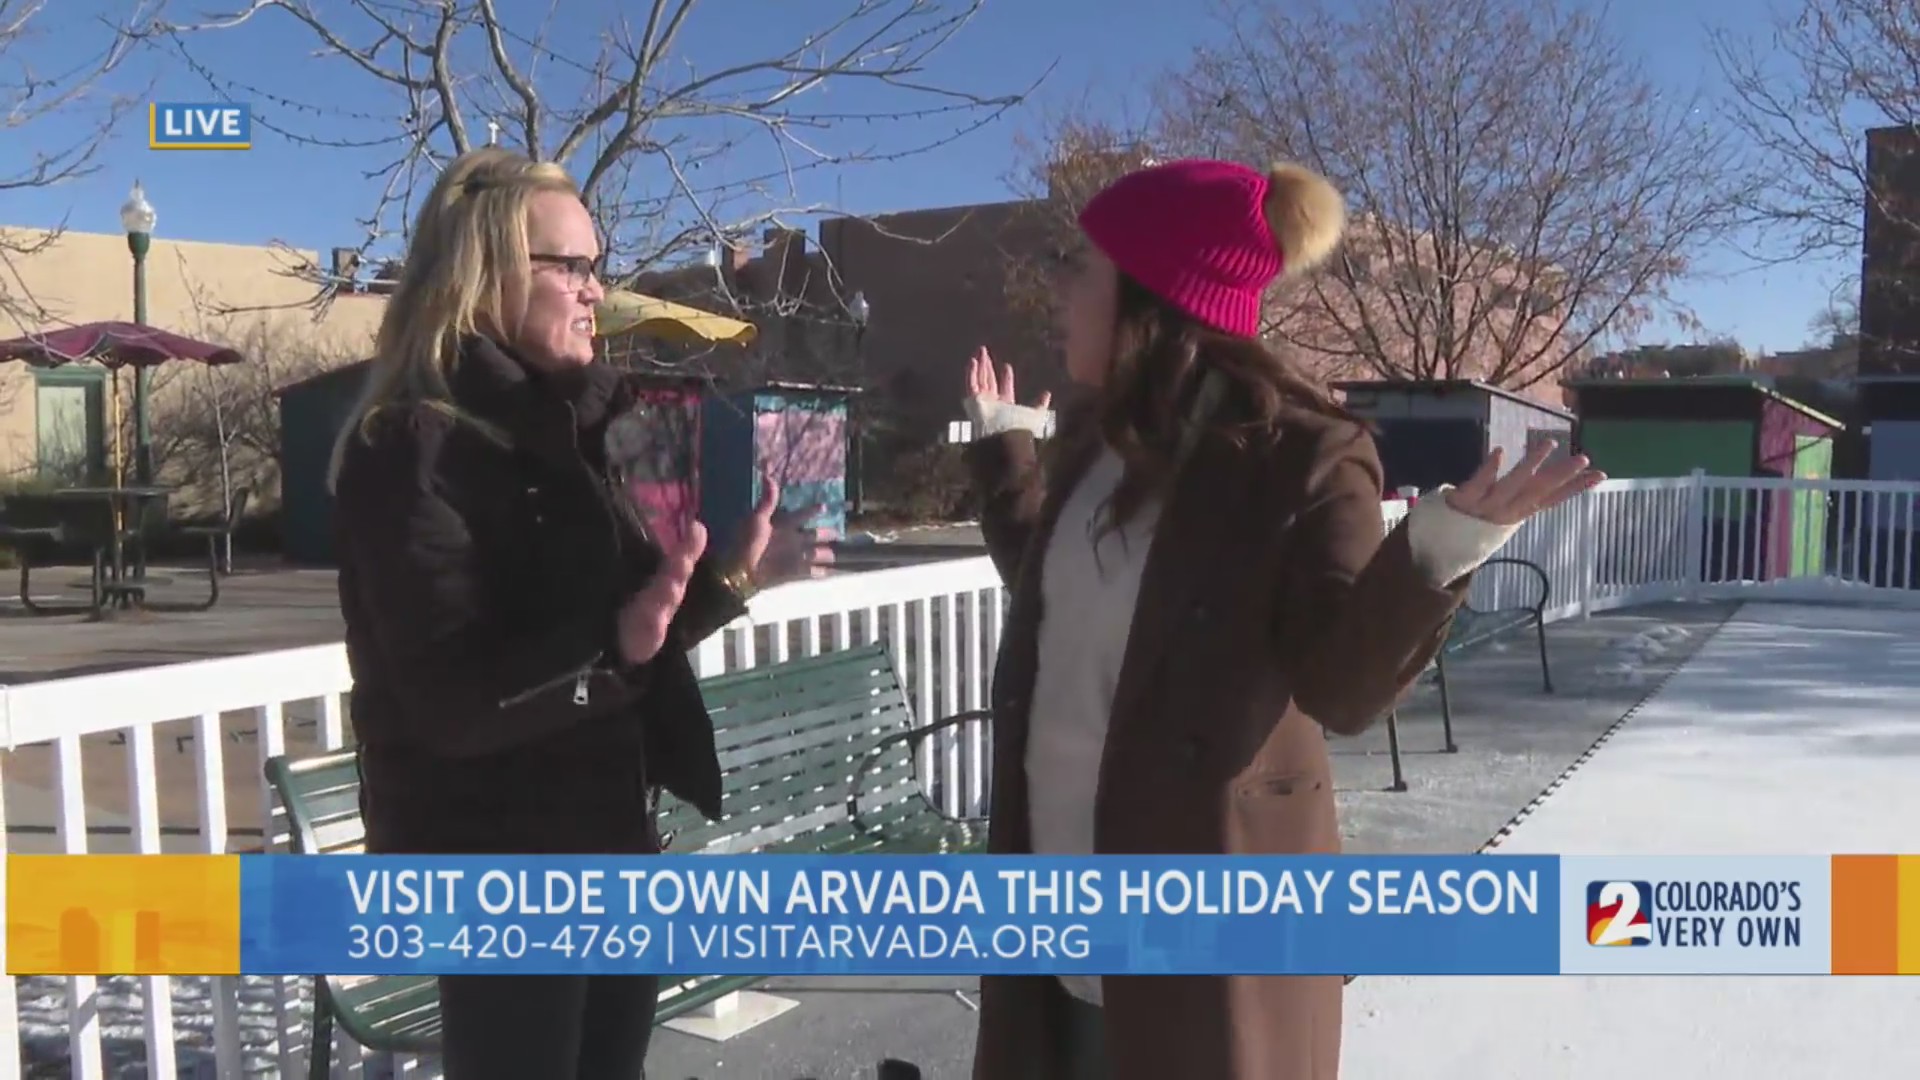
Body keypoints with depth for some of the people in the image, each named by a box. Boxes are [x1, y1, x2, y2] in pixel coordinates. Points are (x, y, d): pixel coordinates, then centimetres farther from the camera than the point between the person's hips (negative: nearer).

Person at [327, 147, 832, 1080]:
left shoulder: (571, 419, 8)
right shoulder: (415, 450, -16)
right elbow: (452, 700, -24)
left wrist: (730, 578, 1)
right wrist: (618, 642, -35)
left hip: (612, 838, 8)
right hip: (498, 864, -8)